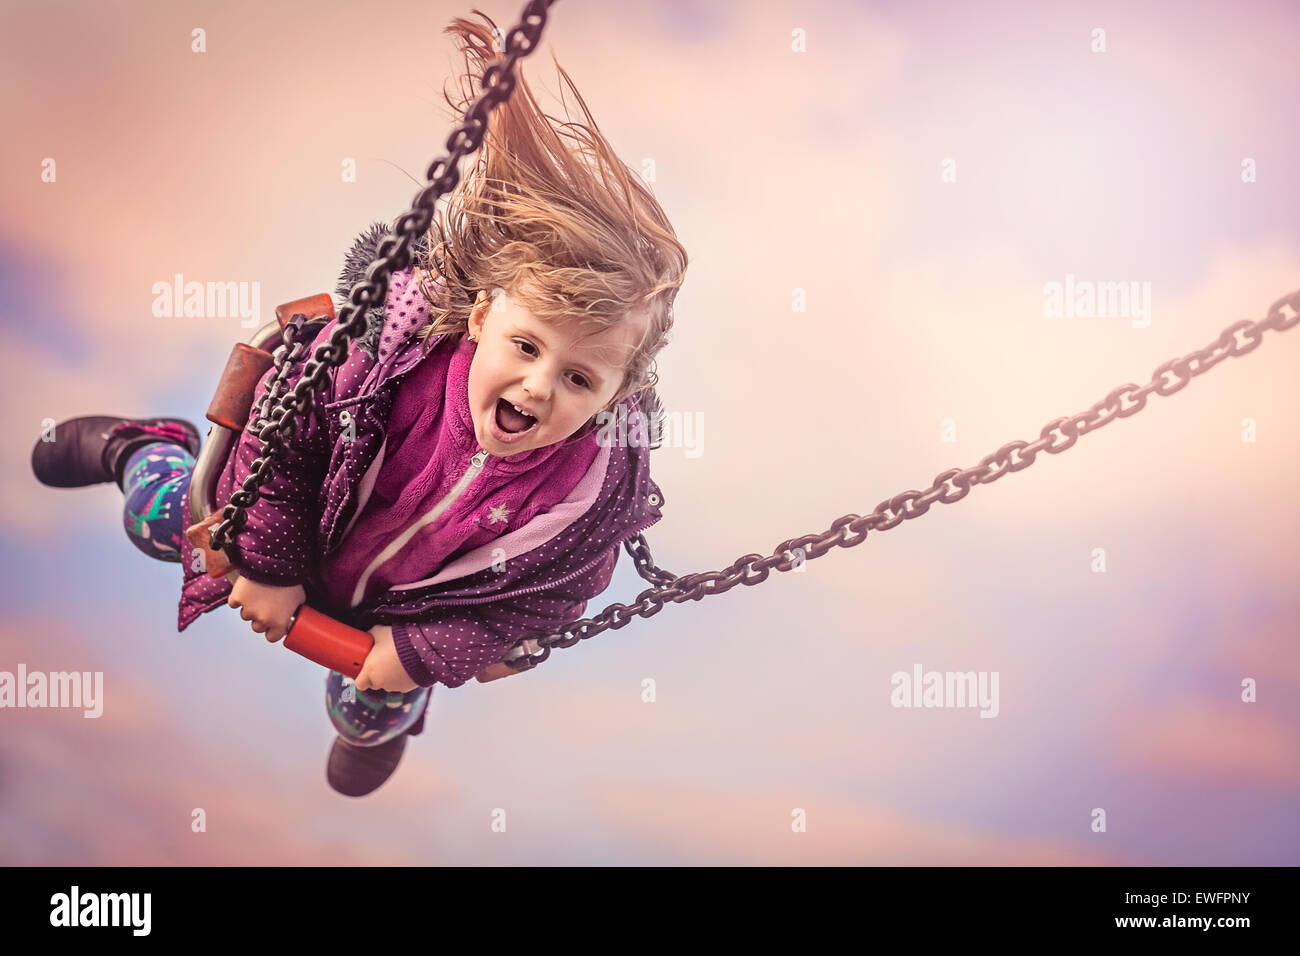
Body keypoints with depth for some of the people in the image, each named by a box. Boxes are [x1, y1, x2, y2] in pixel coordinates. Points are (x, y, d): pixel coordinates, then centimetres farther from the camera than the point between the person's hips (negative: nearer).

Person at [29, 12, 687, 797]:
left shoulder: (597, 497, -38)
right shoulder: (396, 342, -39)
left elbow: (543, 602, -19)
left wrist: (421, 652, -19)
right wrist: (270, 564, -17)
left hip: (408, 608, 0)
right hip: (306, 535, 0)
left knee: (369, 712, 24)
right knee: (161, 515, 16)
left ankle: (389, 719, 64)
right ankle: (137, 449, 53)